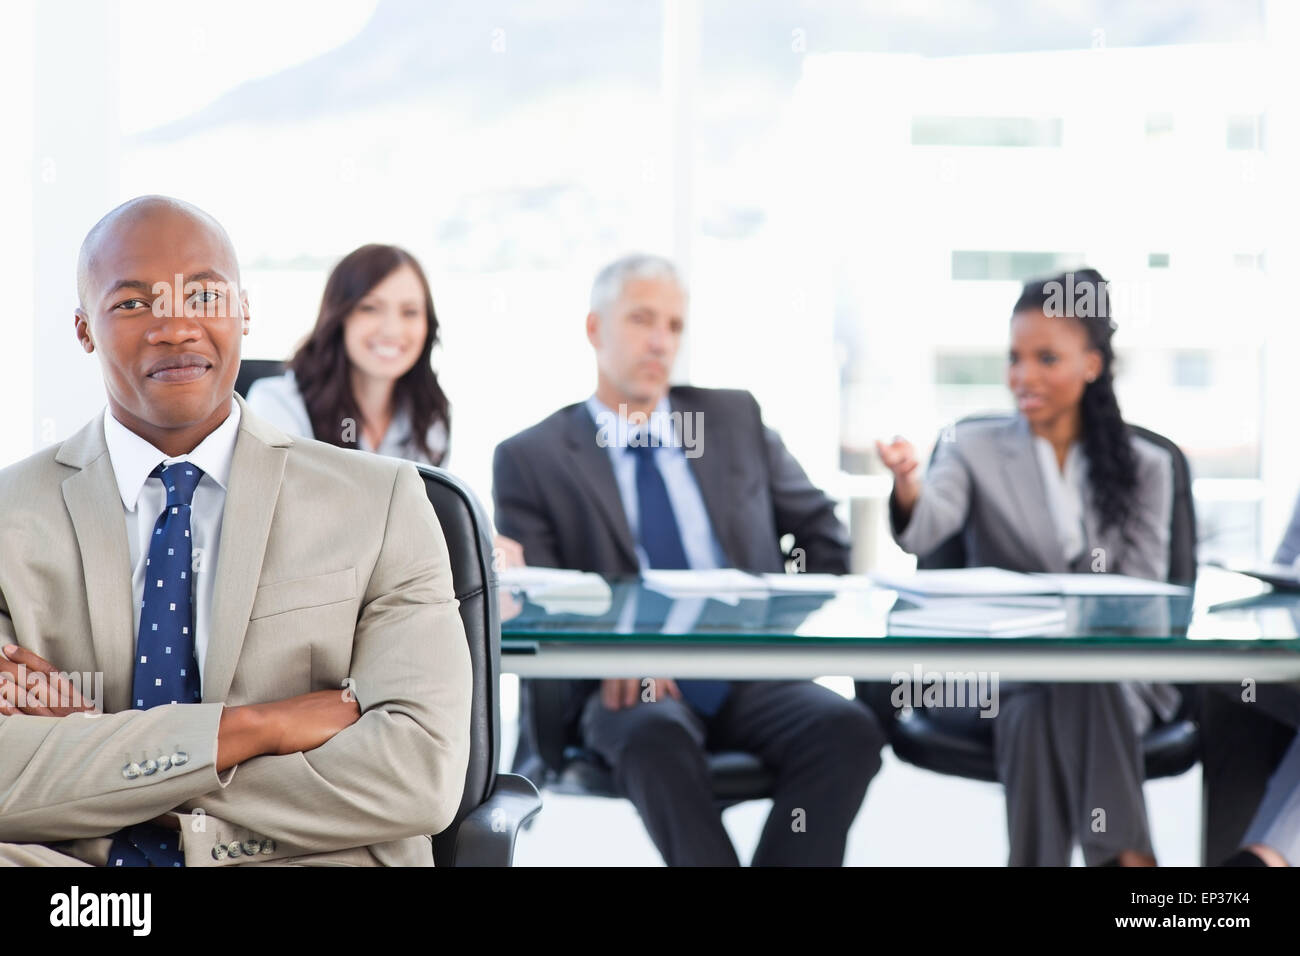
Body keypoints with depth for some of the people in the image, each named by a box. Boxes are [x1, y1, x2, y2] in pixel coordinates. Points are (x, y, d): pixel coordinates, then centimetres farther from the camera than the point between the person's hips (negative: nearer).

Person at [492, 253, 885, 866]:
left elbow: (823, 534, 22)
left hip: (751, 675, 3)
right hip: (627, 685, -3)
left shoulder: (735, 418, 17)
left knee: (849, 729, -29)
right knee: (656, 737, -39)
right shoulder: (531, 459, 8)